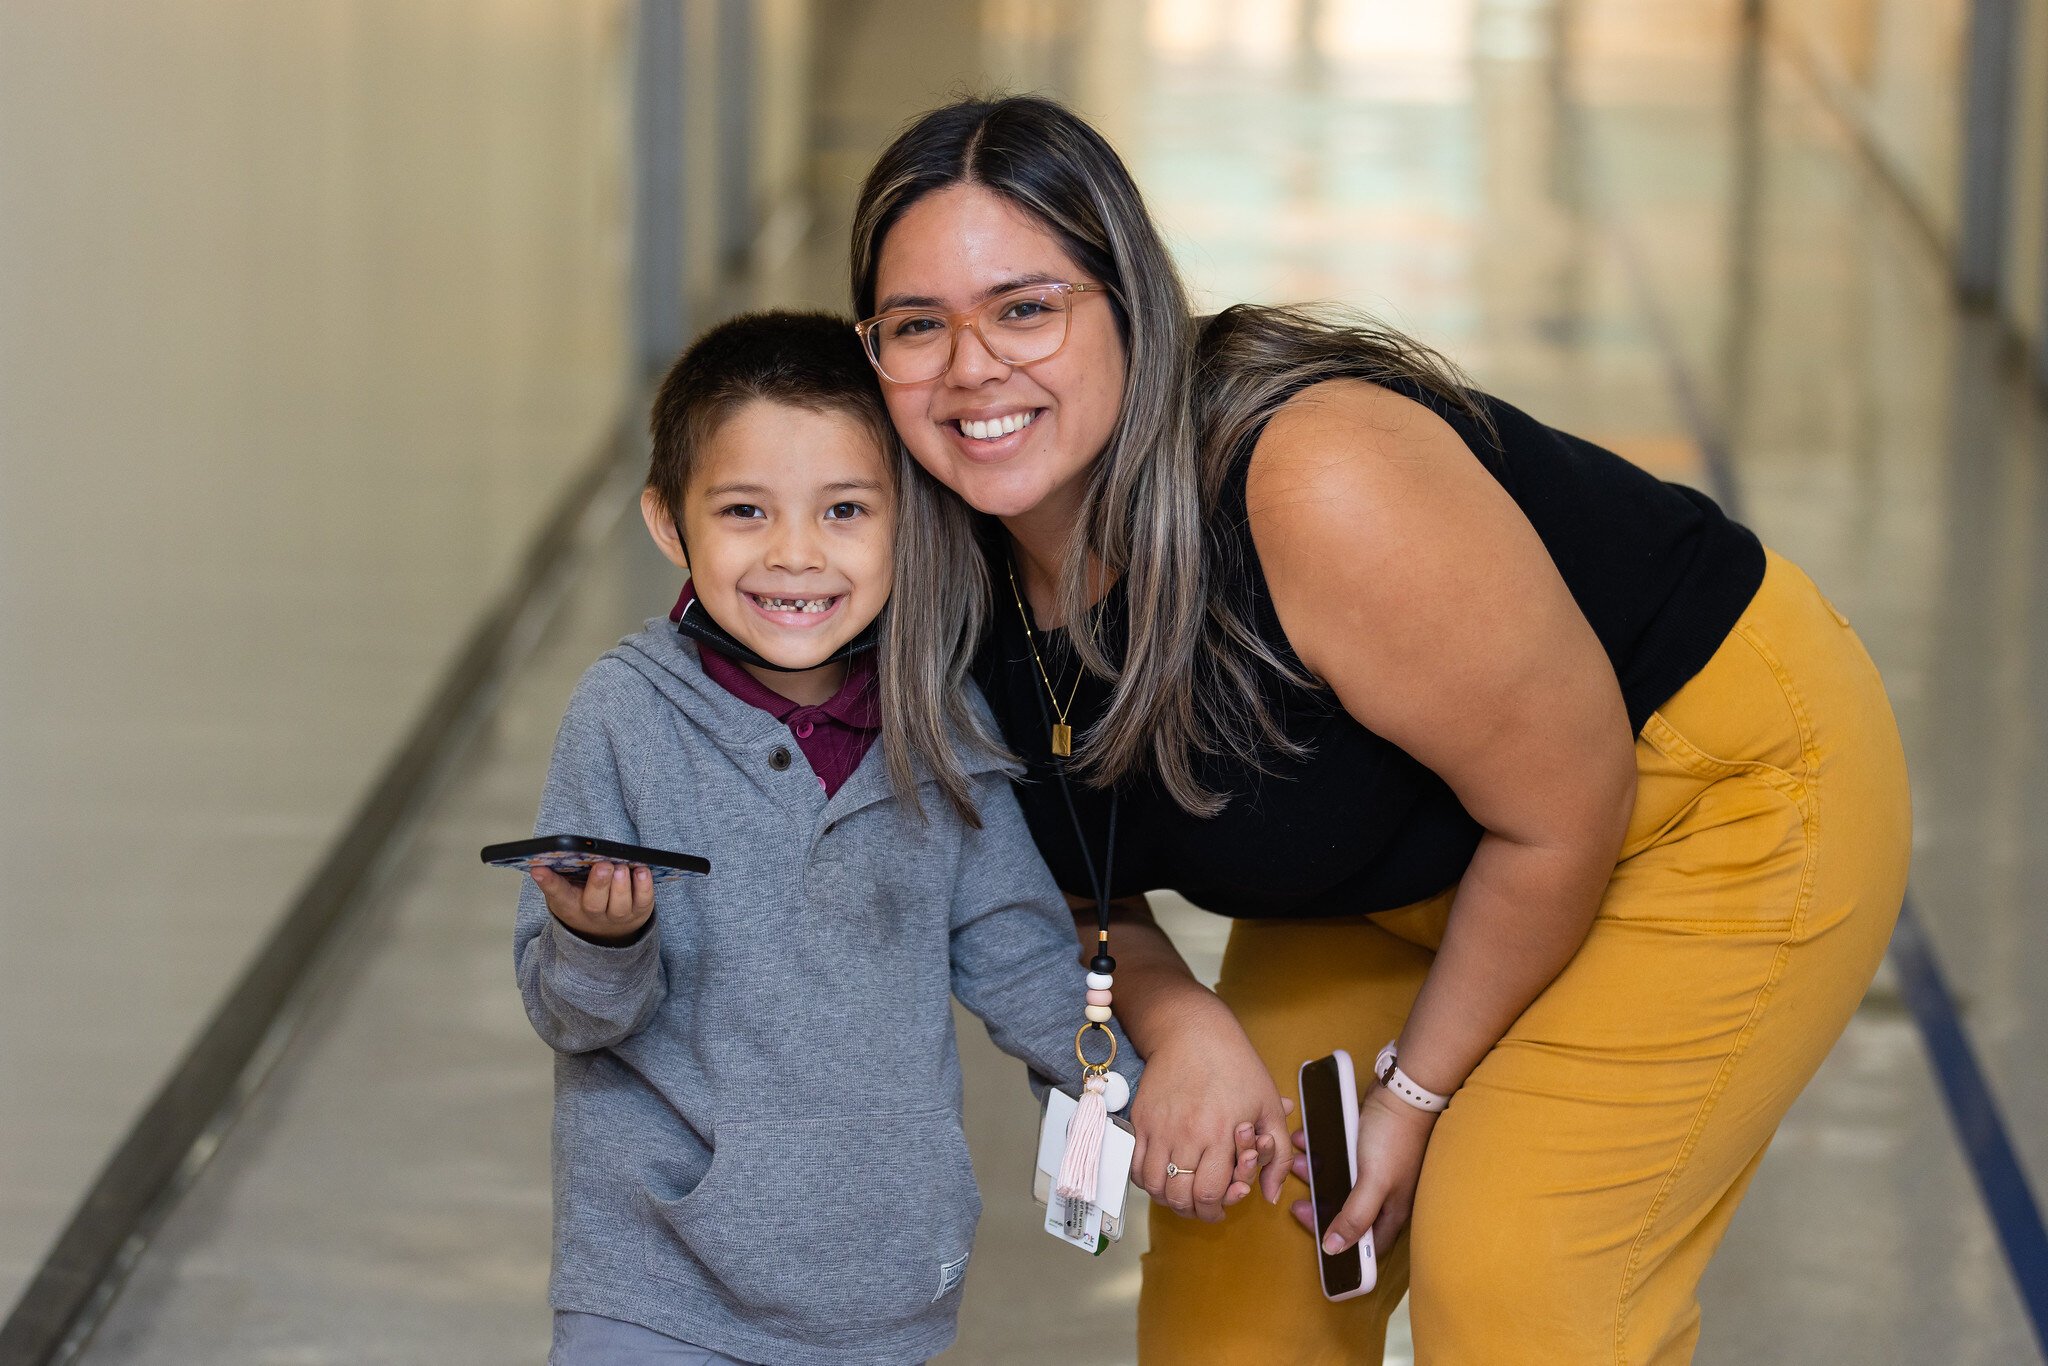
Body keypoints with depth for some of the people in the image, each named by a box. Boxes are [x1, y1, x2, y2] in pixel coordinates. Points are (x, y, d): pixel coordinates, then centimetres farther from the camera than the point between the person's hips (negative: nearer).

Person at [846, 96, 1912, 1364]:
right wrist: (1174, 1022, -16)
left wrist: (1415, 1088, -12)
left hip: (1721, 793, -7)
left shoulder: (1323, 495, -38)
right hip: (1415, 862, 7)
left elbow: (1563, 809, -25)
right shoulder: (956, 571, -16)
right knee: (1230, 1212, 5)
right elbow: (1067, 845, 4)